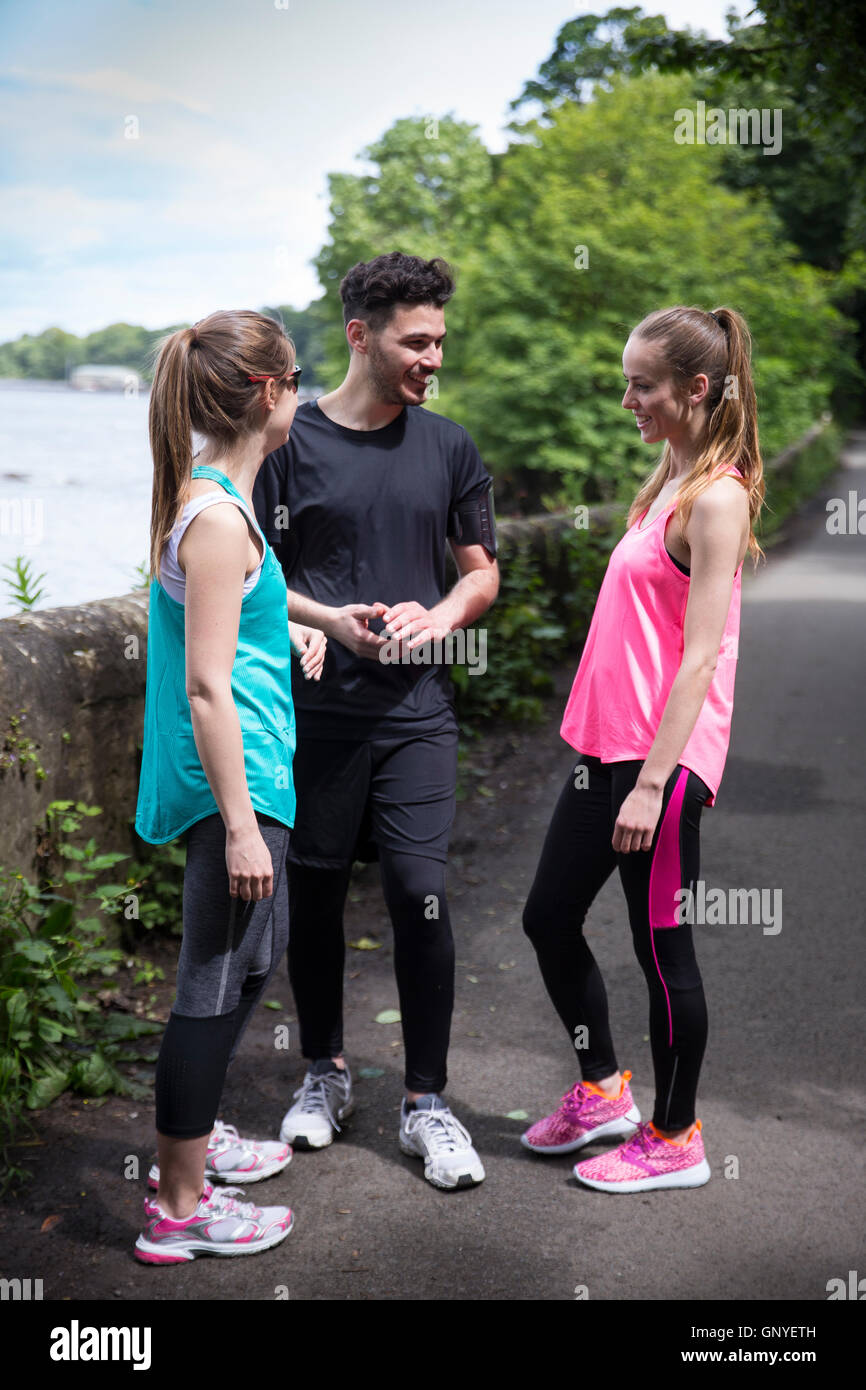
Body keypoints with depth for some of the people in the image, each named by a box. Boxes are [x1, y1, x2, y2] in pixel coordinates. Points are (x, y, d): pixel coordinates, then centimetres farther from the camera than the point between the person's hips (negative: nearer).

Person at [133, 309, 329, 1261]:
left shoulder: (200, 496, 9)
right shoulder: (220, 519, -21)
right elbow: (208, 687, -23)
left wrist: (282, 626, 19)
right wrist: (240, 824, -22)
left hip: (233, 773, 11)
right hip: (233, 782, -10)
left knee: (252, 955, 23)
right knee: (220, 981, -1)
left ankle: (191, 1135, 40)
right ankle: (177, 1210, 11)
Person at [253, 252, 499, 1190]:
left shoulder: (448, 448, 8)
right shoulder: (292, 442, -1)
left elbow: (483, 574, 14)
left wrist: (440, 614, -7)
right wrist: (329, 620, -15)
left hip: (416, 711, 1)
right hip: (314, 709, -1)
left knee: (420, 895, -4)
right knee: (315, 891, 9)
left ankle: (426, 1103, 9)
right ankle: (324, 1073, 29)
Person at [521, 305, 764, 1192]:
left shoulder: (717, 497, -15)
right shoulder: (668, 481, 14)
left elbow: (701, 656, -19)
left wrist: (652, 782, -21)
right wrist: (614, 759, 19)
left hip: (664, 755, -9)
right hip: (607, 743, 9)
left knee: (661, 944, 3)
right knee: (548, 918, 15)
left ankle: (675, 1139, 20)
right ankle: (601, 1092, 33)